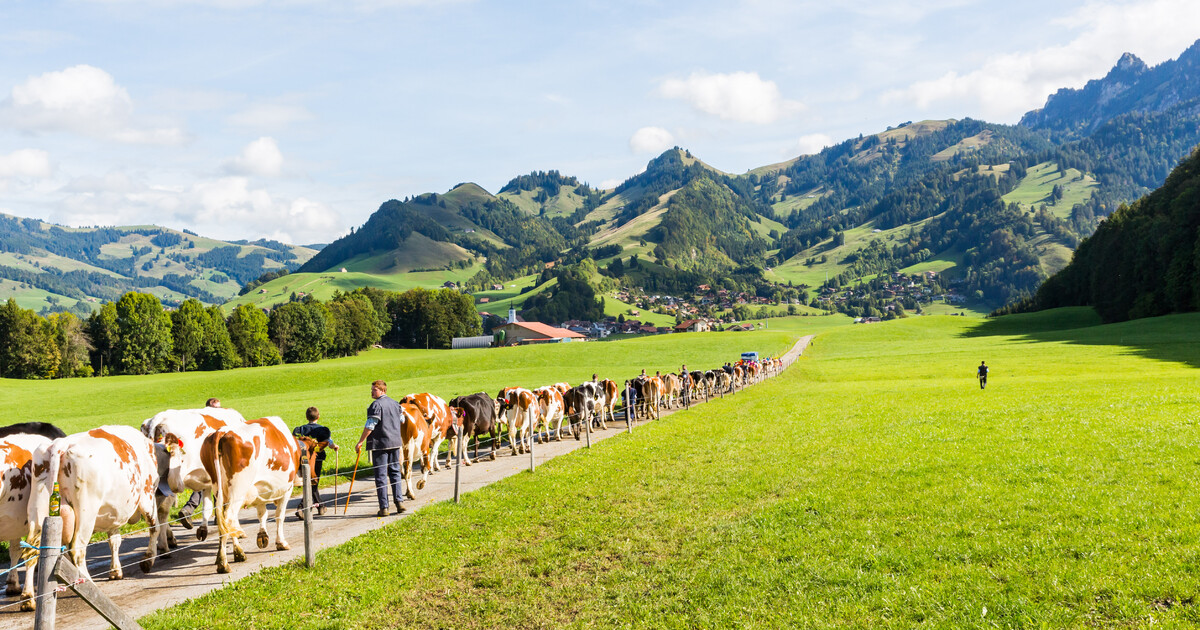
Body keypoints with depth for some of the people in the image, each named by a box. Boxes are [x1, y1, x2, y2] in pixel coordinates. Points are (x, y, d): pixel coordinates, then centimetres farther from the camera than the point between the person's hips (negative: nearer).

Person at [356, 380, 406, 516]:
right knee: (395, 472, 16)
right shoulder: (395, 403, 11)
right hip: (395, 443, 7)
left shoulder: (376, 405, -12)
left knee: (381, 475, -2)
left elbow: (370, 426, -17)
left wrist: (360, 442, -11)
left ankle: (384, 508, -2)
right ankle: (399, 502, 11)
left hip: (380, 444, -7)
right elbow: (402, 421, 24)